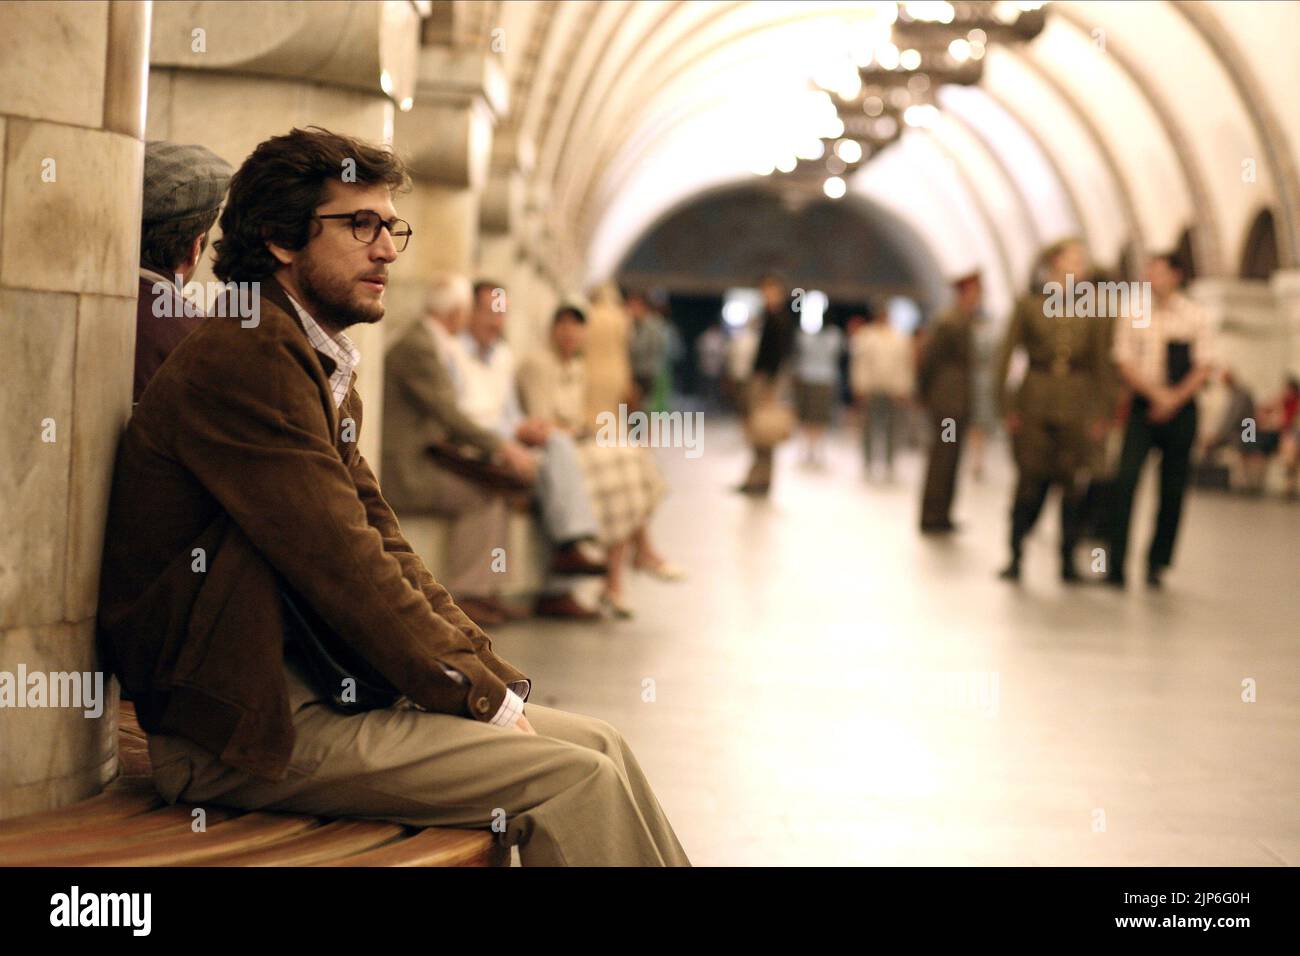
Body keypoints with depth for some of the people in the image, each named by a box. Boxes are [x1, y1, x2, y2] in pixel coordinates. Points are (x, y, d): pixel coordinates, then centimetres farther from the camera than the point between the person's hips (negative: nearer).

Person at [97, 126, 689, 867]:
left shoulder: (329, 373, 17)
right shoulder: (244, 359, -15)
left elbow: (386, 549, 12)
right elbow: (344, 569, -19)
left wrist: (497, 678, 0)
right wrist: (485, 695, -12)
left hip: (313, 691, 10)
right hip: (244, 734, -10)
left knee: (602, 746, 3)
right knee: (571, 778, -17)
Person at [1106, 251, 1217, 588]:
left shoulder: (1196, 317, 2)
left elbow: (1204, 366, 0)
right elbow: (1125, 362, -1)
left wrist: (1176, 398, -13)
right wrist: (1157, 393, -13)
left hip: (1180, 408, 0)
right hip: (1142, 406, 0)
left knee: (1173, 488, 3)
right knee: (1125, 480, -14)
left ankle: (1156, 564, 16)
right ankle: (1116, 566, -12)